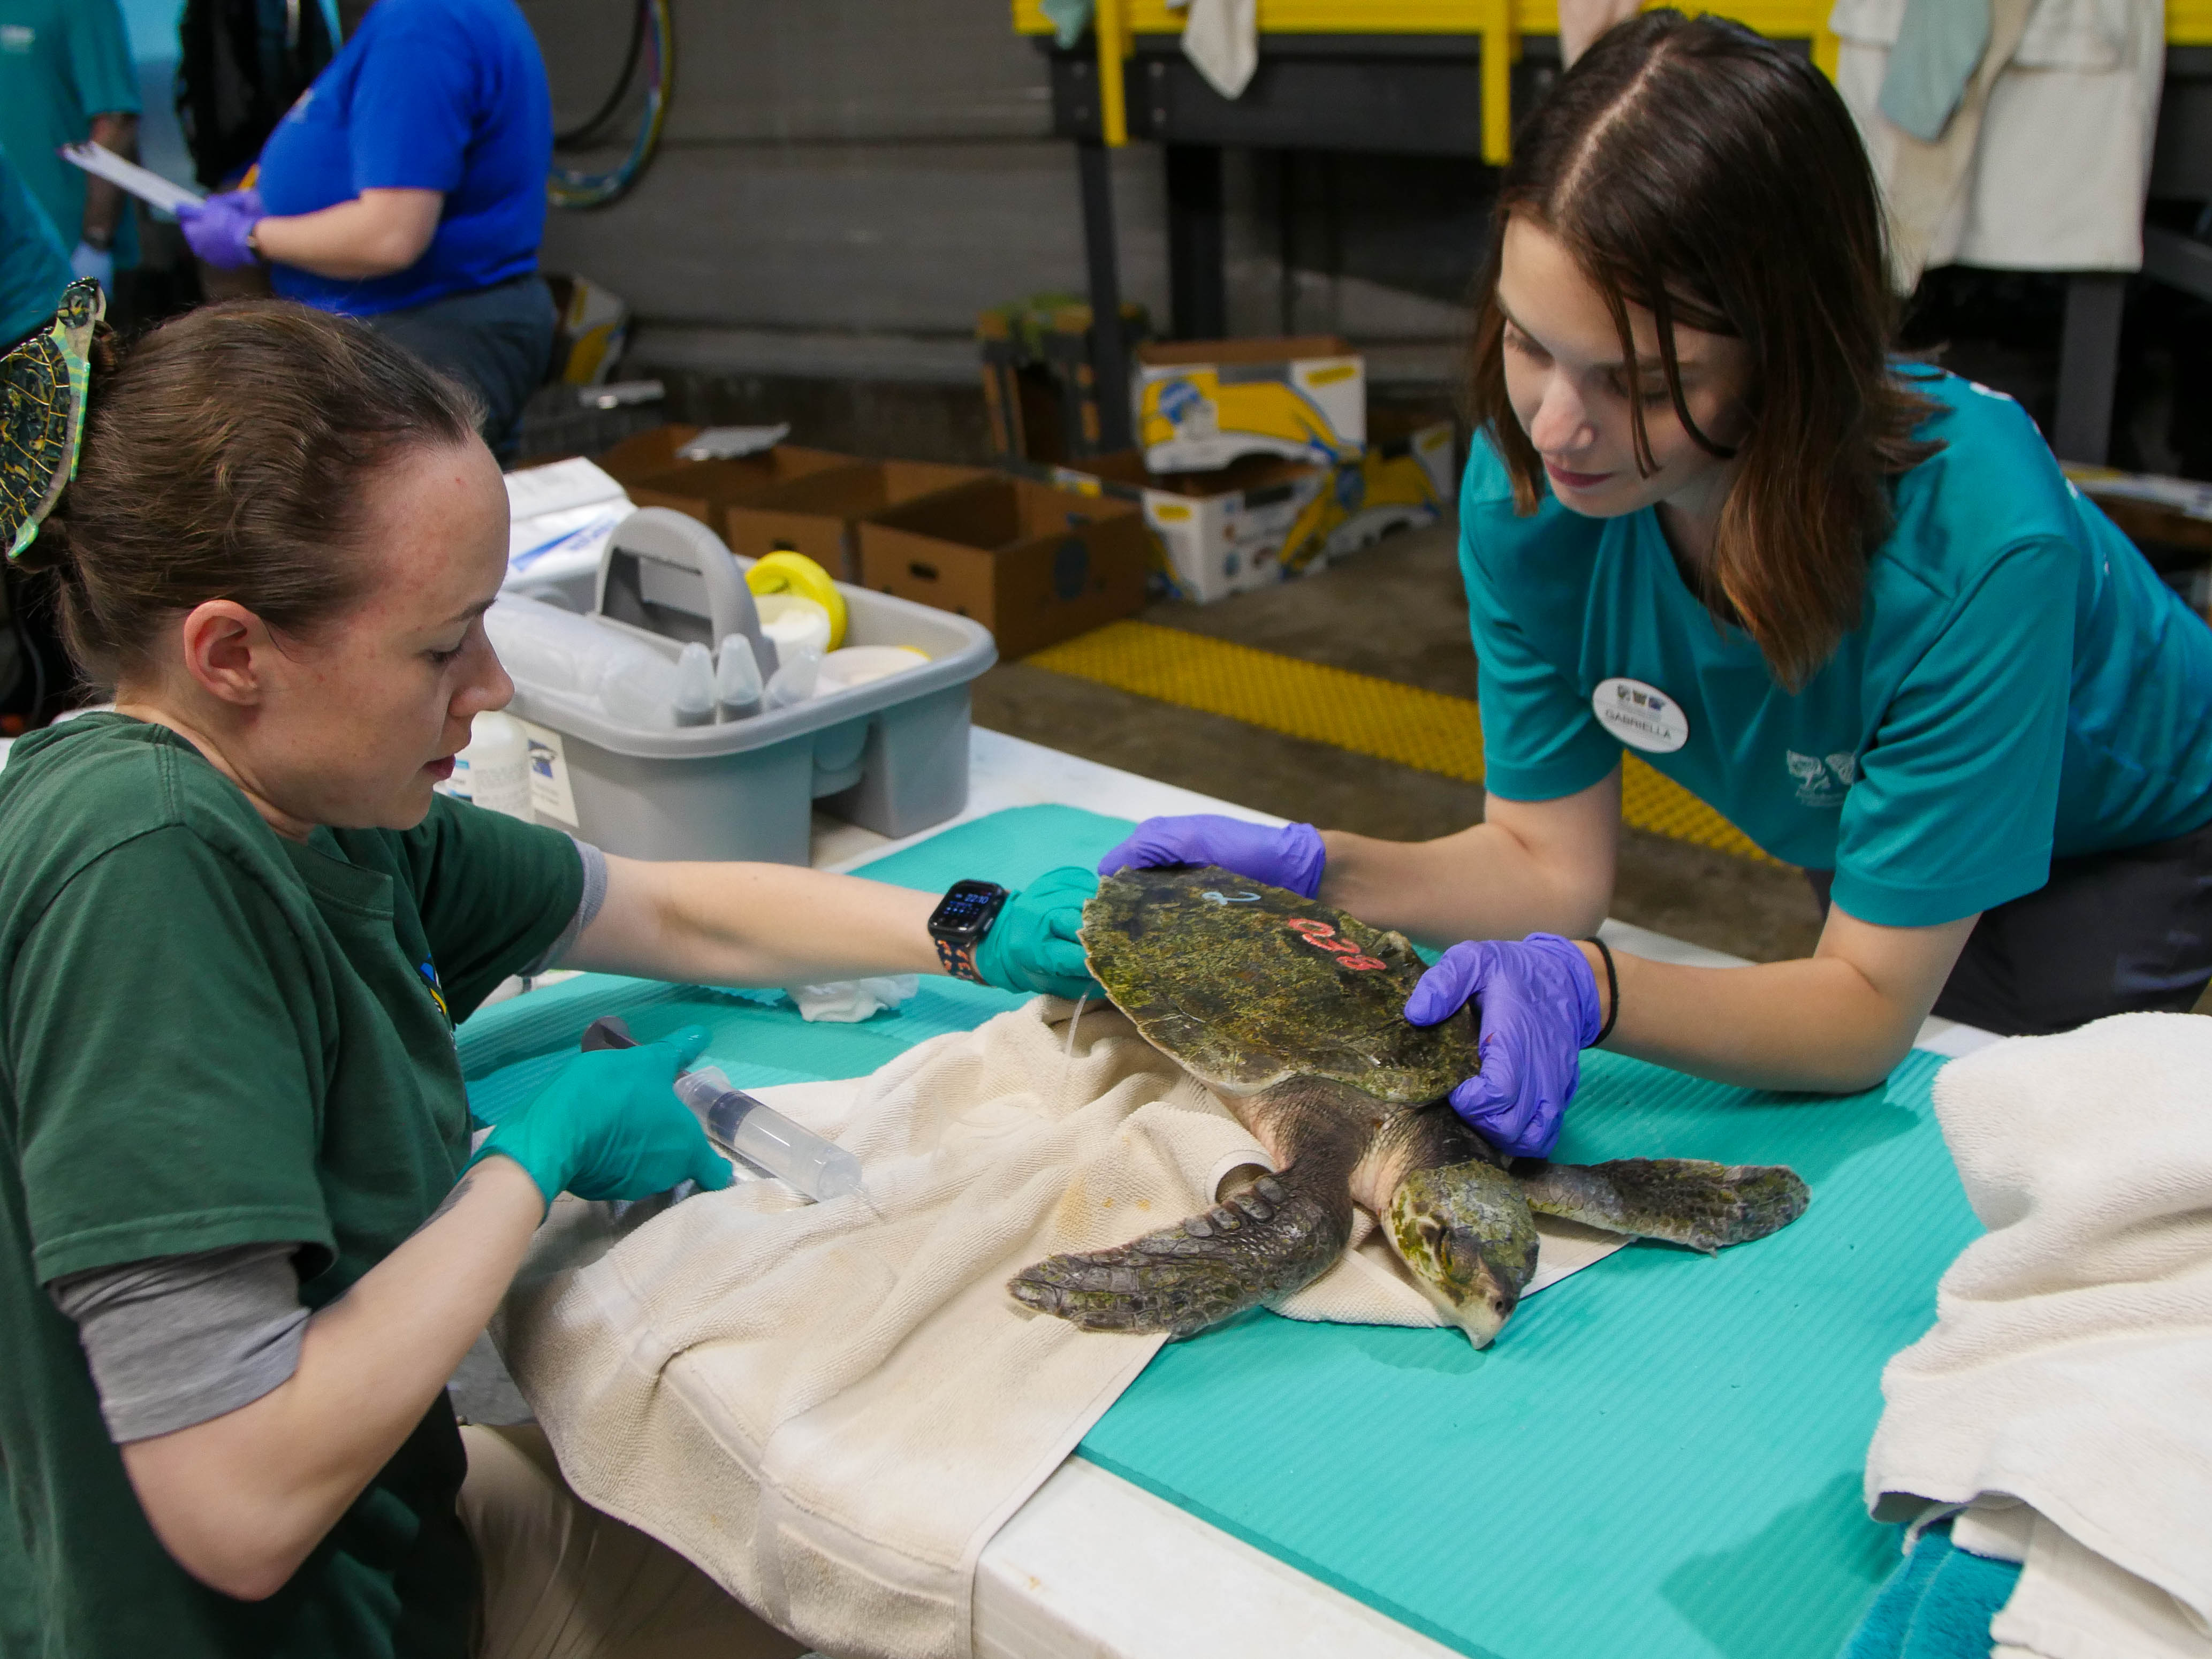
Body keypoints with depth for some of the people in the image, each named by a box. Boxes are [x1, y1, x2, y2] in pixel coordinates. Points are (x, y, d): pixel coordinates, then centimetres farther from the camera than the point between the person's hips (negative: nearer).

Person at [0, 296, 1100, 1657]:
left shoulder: (311, 796, -5)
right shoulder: (146, 869, -31)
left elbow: (684, 915, 10)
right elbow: (243, 1507, -34)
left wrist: (989, 935, 4)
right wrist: (548, 1153, -22)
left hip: (386, 1536, 7)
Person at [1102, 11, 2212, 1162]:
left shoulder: (1974, 546, -42)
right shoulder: (1526, 485, -28)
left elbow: (1869, 1008, -35)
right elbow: (1553, 859, -18)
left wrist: (1587, 987, -52)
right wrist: (1310, 866, -34)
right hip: (1860, 838, 4)